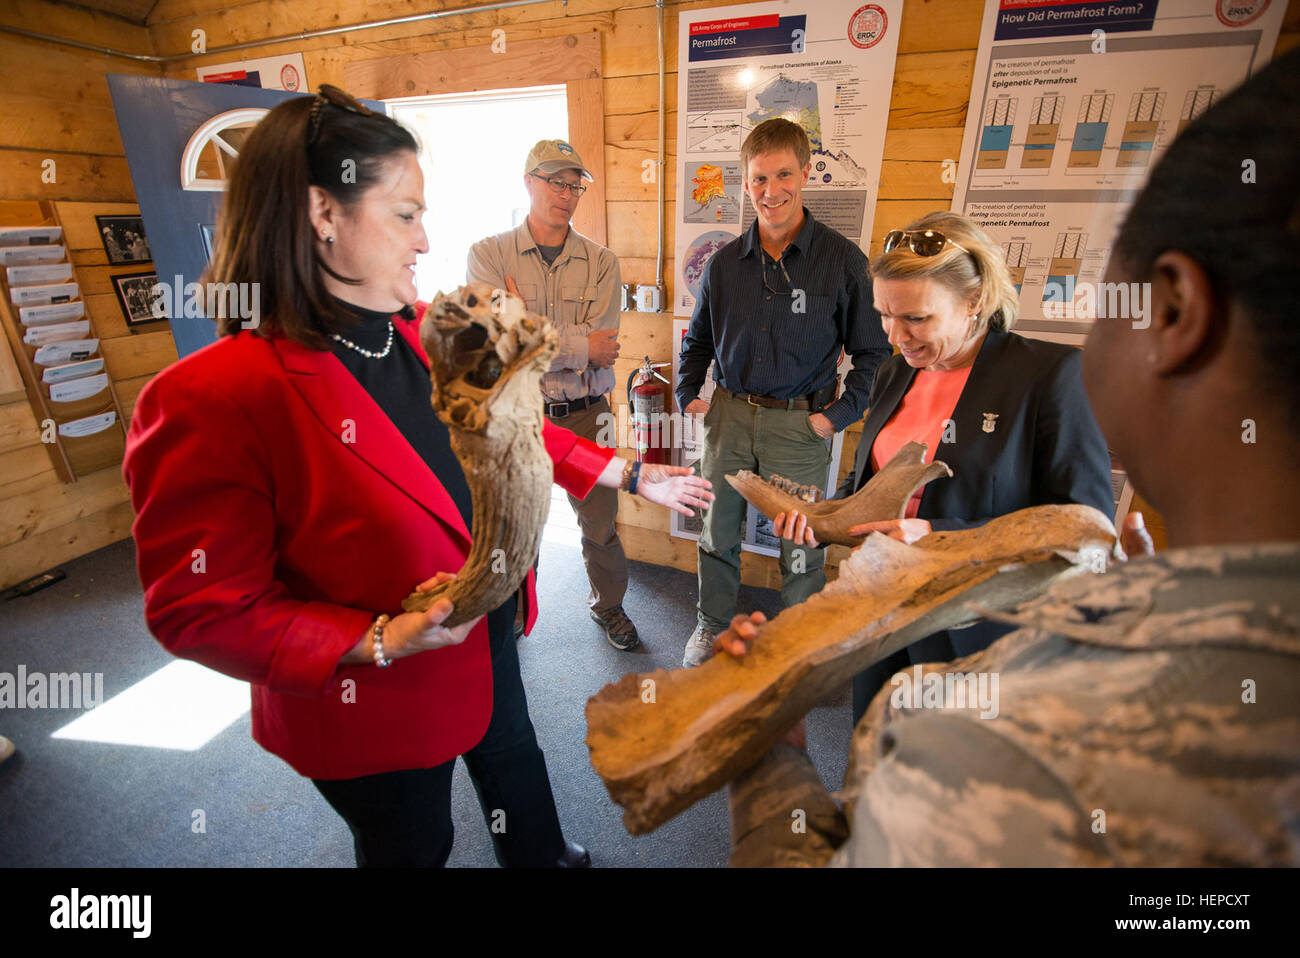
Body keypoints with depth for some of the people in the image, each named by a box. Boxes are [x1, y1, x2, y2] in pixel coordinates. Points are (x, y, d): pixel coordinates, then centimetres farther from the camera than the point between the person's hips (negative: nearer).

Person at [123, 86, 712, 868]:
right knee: (415, 844, 23)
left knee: (515, 759, 33)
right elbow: (201, 610, -20)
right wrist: (381, 642, -29)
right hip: (372, 706, -6)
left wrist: (634, 476, 5)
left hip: (489, 632, 7)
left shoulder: (428, 336, -6)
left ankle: (545, 857, 64)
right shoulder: (211, 399, -27)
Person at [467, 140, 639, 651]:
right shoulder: (488, 254, -2)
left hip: (585, 416, 1)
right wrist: (579, 344, -15)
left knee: (600, 525, 13)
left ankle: (609, 606, 40)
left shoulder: (601, 262, 2)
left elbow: (601, 349, -11)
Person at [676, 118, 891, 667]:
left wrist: (840, 414, -9)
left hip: (799, 425, -3)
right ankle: (712, 624, 40)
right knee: (717, 531, 15)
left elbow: (872, 352, -1)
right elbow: (697, 339, 17)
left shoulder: (843, 261, -7)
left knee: (800, 544, 10)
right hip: (729, 416, 3)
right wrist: (688, 395, 8)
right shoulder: (724, 263, 3)